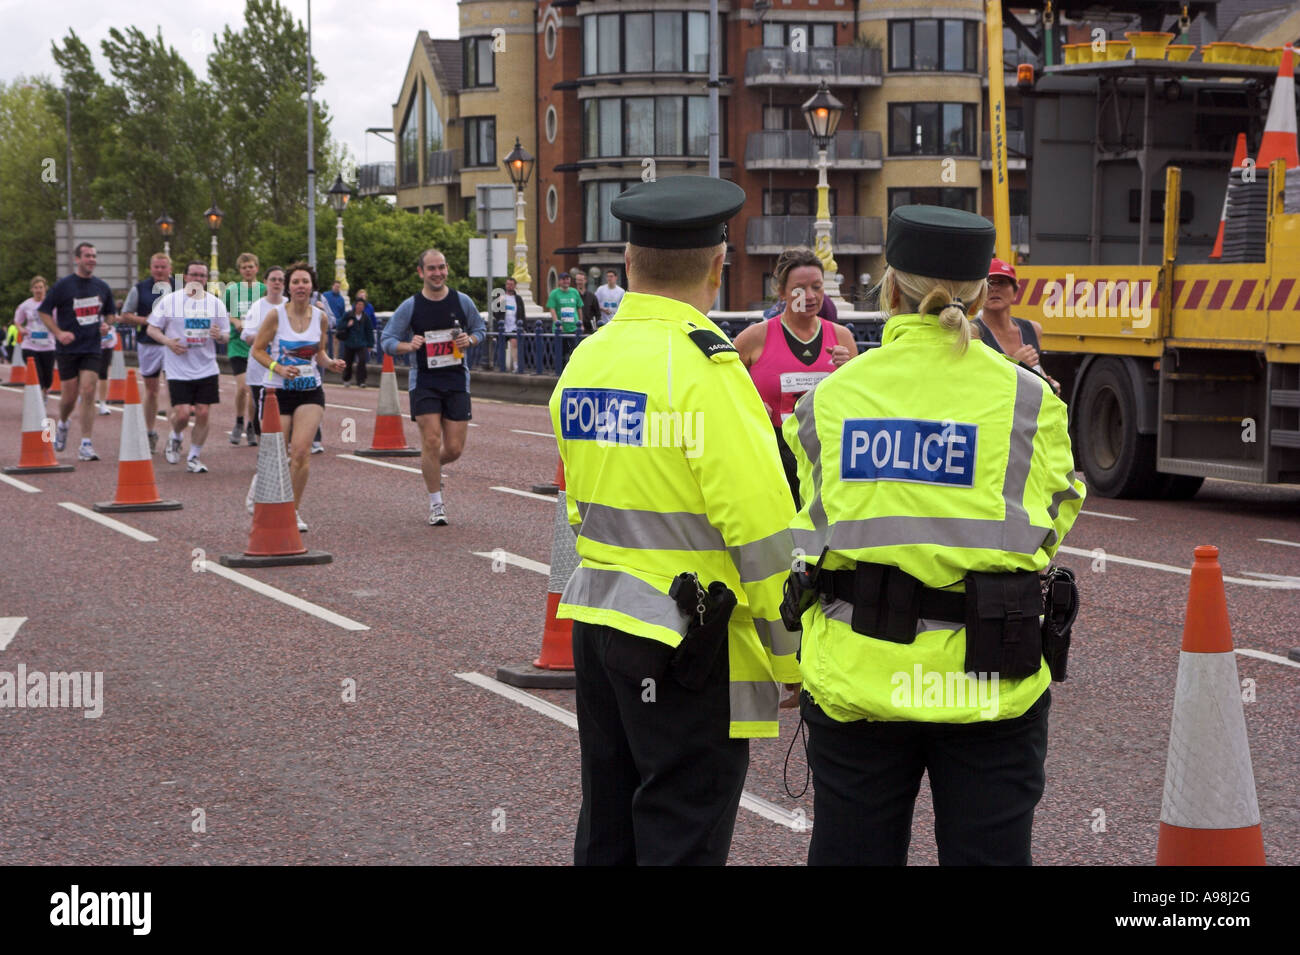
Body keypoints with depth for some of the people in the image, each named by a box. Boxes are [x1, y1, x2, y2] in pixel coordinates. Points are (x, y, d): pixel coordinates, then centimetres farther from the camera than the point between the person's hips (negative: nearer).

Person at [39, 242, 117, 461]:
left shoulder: (102, 287, 8)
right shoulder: (63, 285, -4)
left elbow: (110, 312, 22)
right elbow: (44, 312, 0)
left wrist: (106, 325, 0)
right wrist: (58, 333, -13)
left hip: (92, 349, 2)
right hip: (67, 348, -2)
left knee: (88, 393, -9)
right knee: (70, 395, 2)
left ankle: (86, 445, -8)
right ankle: (62, 424, 36)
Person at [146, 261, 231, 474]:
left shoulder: (216, 303, 6)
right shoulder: (169, 300, -1)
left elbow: (226, 335, 10)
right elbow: (151, 328, 3)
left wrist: (220, 335, -14)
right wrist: (168, 342, -16)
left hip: (206, 368, 2)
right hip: (178, 369, -2)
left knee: (204, 414, -3)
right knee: (182, 413, -10)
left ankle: (193, 457, 14)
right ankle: (175, 438, 25)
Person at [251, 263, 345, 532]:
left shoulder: (320, 317, 2)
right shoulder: (275, 315, -8)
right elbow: (257, 350, -3)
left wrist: (330, 363, -5)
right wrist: (279, 368, -18)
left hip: (310, 392, 2)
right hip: (278, 391, -2)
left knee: (301, 450, -14)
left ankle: (295, 510, 0)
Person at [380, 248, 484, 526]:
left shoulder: (462, 301, 2)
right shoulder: (410, 306, -3)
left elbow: (480, 329, 16)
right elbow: (387, 340, 2)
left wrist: (469, 341, -6)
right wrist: (409, 346, -18)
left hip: (457, 381, 2)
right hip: (424, 381, -2)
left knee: (454, 449, 0)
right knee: (431, 441, -10)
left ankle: (431, 468, 36)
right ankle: (436, 504, 5)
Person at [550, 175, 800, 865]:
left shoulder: (585, 360, 8)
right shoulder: (706, 368, -16)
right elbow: (761, 531, -17)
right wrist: (794, 654, -9)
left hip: (596, 624, 8)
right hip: (687, 647, -7)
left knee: (607, 833, 16)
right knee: (682, 842, 0)